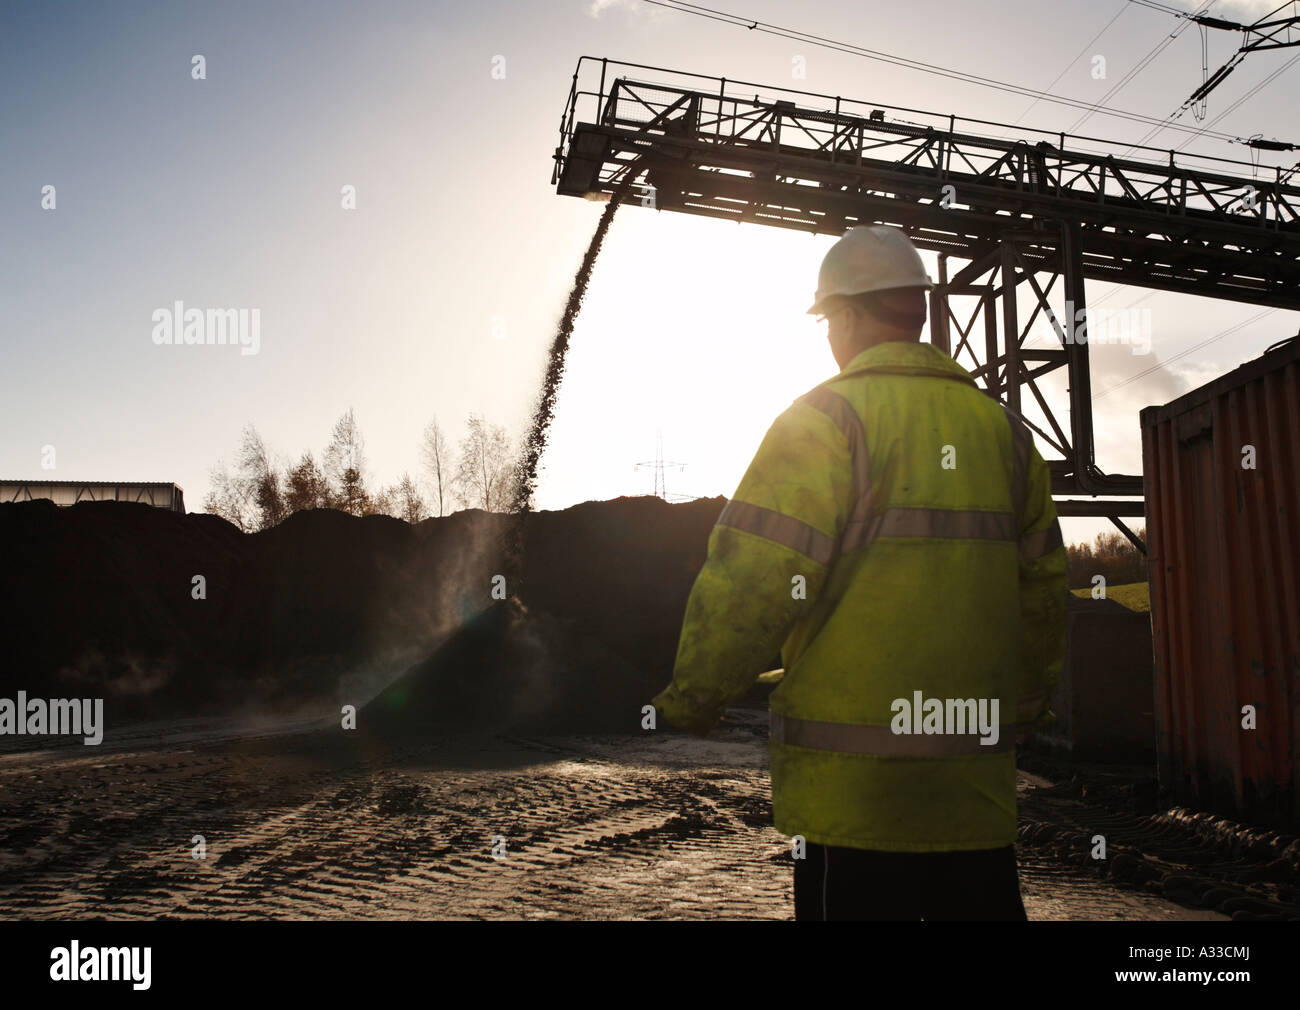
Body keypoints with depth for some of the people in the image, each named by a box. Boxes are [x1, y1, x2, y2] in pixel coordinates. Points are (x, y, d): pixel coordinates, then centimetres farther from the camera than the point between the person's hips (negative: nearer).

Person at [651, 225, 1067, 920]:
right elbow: (1043, 591, 15)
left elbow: (752, 581, -15)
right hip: (980, 786, 6)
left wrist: (690, 700, 0)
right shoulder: (1003, 429, 10)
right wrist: (1024, 709, 28)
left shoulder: (827, 418, -8)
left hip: (856, 789, -5)